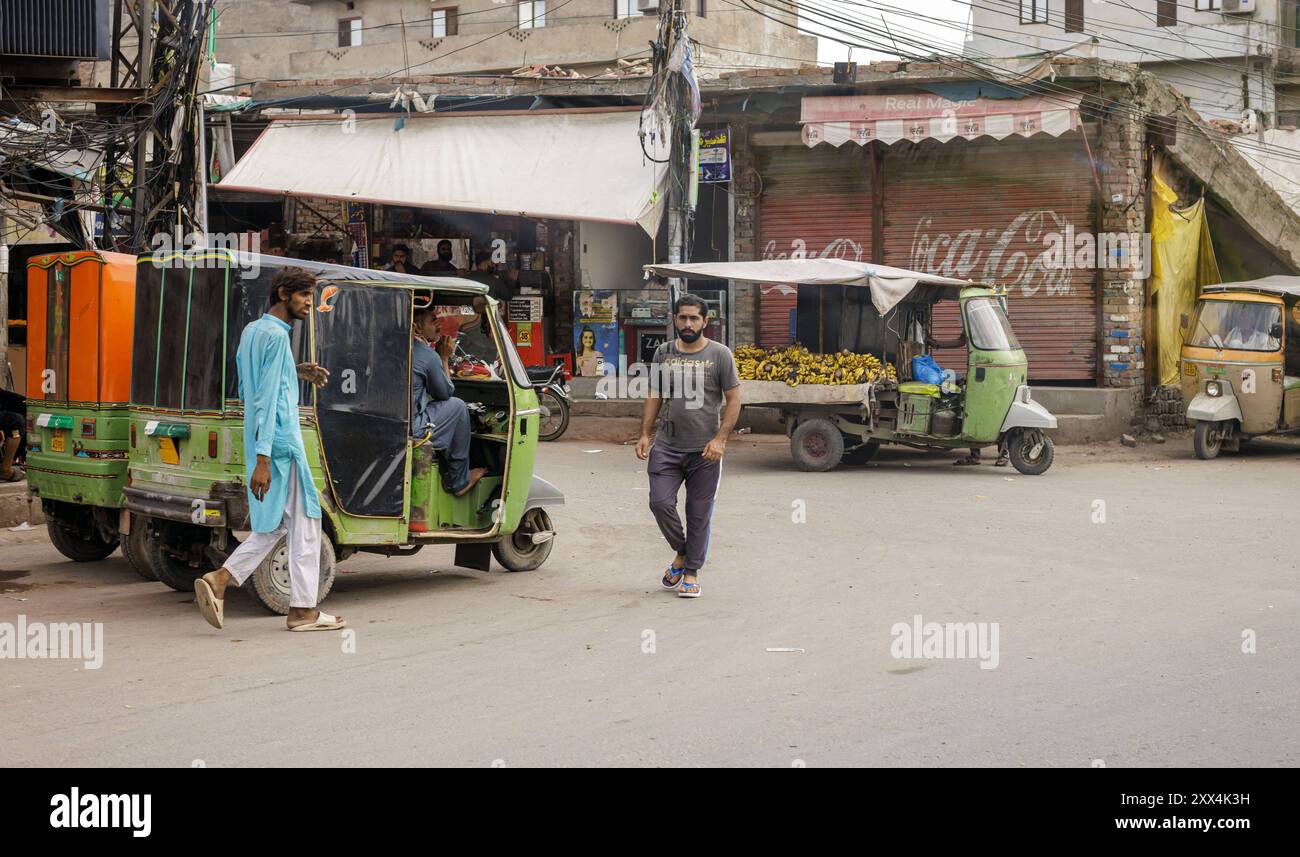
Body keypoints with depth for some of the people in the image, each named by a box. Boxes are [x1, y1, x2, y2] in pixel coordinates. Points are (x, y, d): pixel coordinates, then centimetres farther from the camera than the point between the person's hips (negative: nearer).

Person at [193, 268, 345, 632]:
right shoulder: (276, 336, -13)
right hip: (281, 444, -9)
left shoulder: (251, 331, 16)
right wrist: (262, 460, -23)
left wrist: (296, 372, 18)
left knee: (274, 524, 14)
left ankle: (218, 580, 2)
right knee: (305, 524, 0)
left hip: (263, 443, 9)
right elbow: (266, 399, -20)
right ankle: (302, 610, 4)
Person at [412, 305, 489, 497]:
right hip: (409, 429, -8)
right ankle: (459, 480, 15)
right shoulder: (428, 355, -12)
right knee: (458, 406, 8)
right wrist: (444, 358, 11)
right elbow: (446, 393, 4)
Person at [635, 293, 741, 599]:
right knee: (660, 502, -6)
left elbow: (733, 400, -3)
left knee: (699, 513, 4)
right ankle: (681, 553, 20)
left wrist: (720, 439, -12)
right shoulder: (663, 353, 8)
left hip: (704, 450, -3)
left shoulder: (719, 354, -3)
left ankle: (692, 571, 18)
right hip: (667, 446, 3)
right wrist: (645, 434, 7)